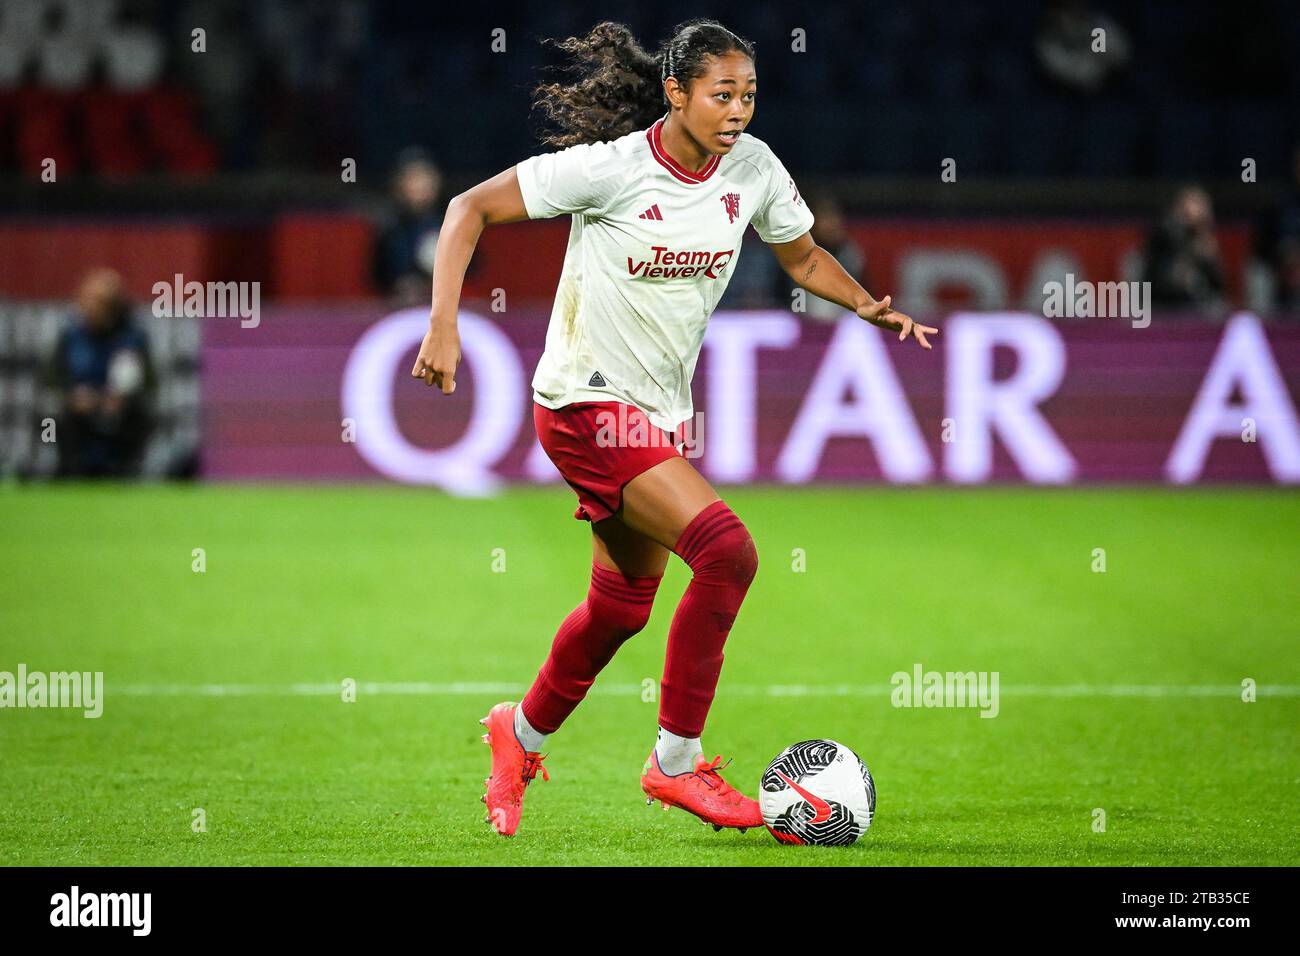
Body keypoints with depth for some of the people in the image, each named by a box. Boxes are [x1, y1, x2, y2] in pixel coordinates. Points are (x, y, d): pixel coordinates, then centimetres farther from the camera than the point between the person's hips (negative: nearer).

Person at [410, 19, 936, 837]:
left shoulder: (754, 169, -3)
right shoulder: (609, 168, -19)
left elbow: (804, 258, 14)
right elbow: (472, 209, -13)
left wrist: (867, 304, -5)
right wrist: (444, 326, -23)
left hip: (663, 411, 7)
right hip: (588, 403, -7)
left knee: (623, 605, 17)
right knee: (727, 550, -22)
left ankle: (523, 736, 43)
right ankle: (676, 761, -9)